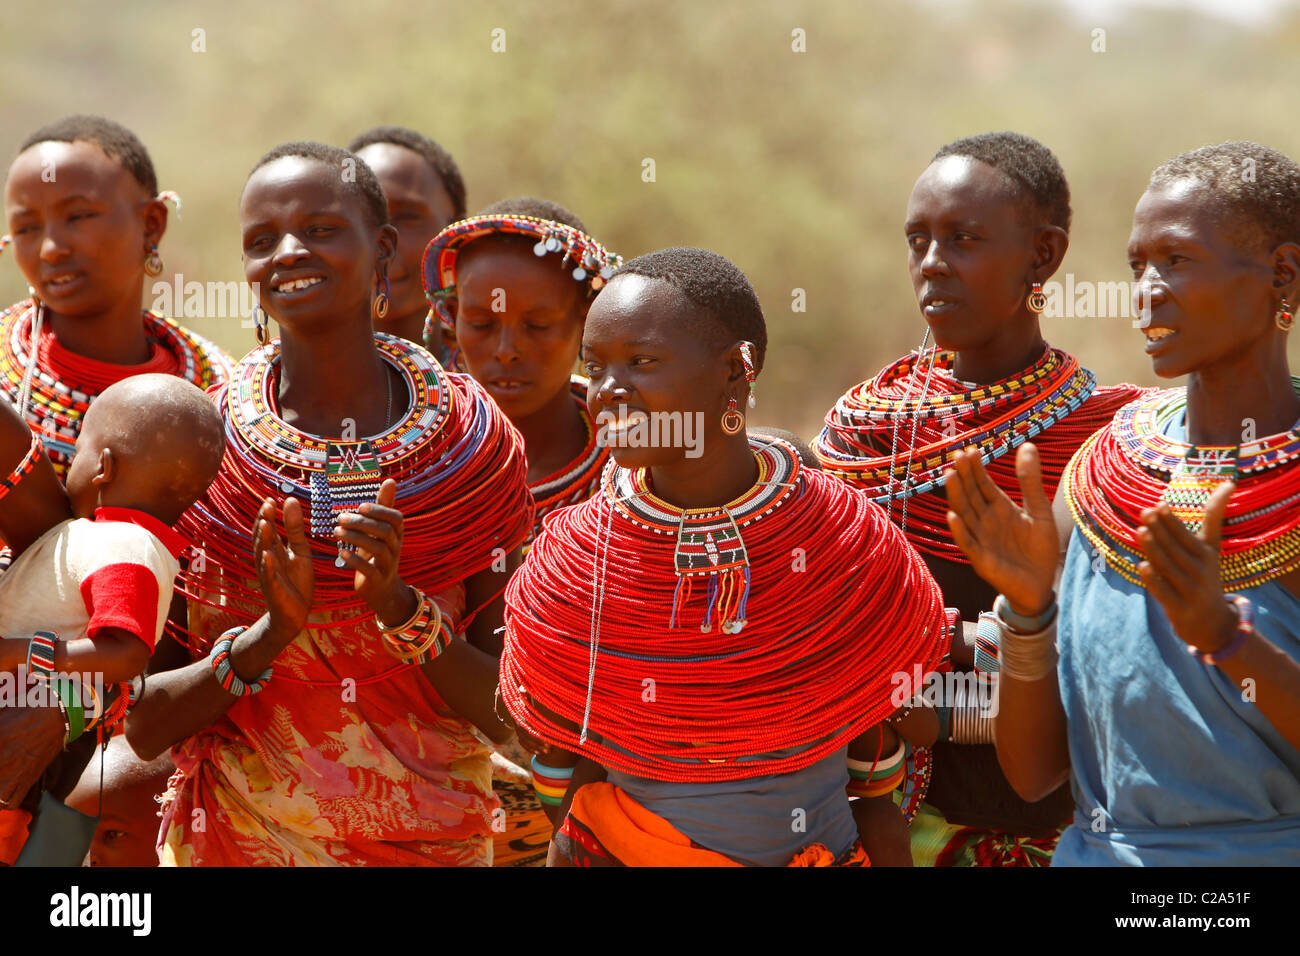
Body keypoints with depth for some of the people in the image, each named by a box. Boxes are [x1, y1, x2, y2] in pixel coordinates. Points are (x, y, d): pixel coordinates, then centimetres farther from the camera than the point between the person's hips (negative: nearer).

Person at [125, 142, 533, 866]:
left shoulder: (474, 442, -8)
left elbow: (505, 715, -9)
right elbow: (144, 728, -10)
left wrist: (398, 604, -23)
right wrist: (271, 633, -25)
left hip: (430, 844, 1)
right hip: (234, 842, -1)